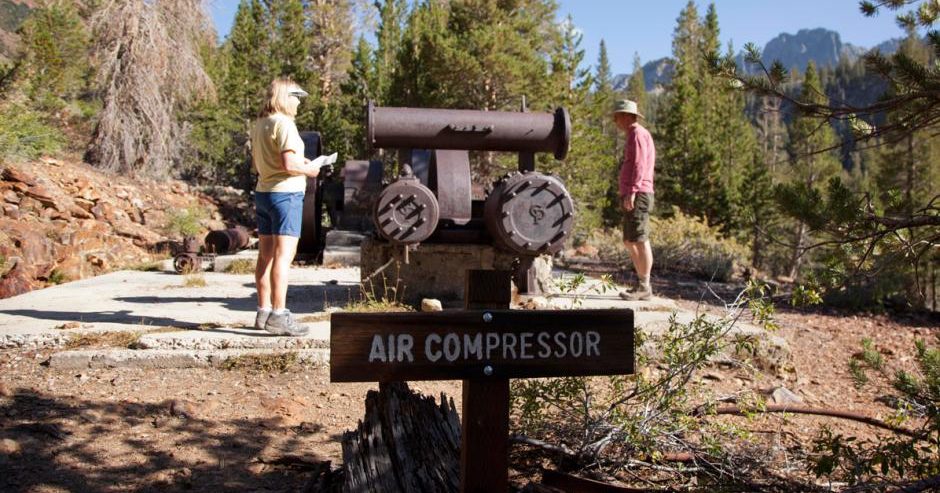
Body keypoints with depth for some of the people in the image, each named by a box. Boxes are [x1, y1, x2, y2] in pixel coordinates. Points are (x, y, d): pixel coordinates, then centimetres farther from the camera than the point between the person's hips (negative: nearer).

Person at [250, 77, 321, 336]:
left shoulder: (259, 124, 13)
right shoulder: (284, 123, -14)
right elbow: (288, 164, -24)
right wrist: (308, 170, -5)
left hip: (263, 192, 9)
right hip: (285, 193, -9)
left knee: (266, 255, 12)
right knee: (283, 256, -9)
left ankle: (264, 311, 20)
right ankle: (278, 315, -10)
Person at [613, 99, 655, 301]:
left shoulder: (637, 134, -5)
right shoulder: (635, 136, 25)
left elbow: (639, 164, -16)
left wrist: (631, 191, -23)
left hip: (637, 195, -10)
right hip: (632, 196, 10)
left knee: (640, 241, -9)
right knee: (629, 241, 11)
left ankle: (644, 287, -8)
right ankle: (641, 284, 14)